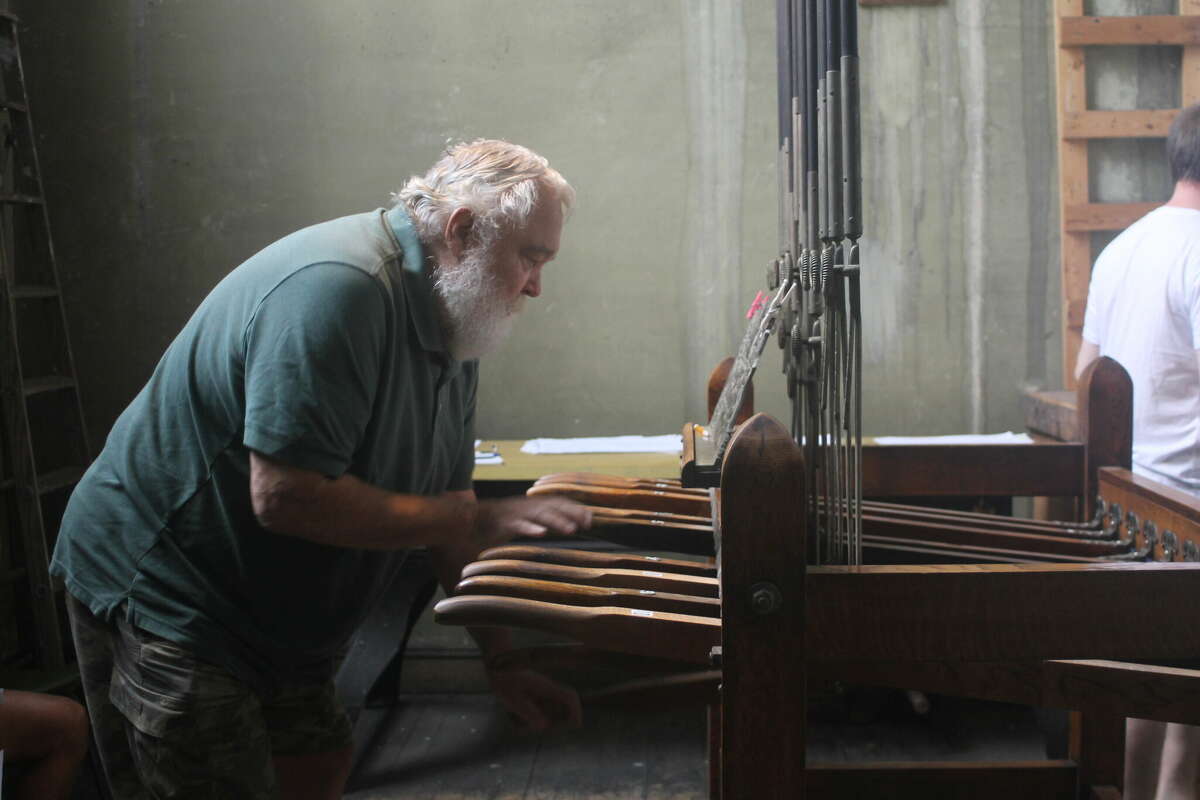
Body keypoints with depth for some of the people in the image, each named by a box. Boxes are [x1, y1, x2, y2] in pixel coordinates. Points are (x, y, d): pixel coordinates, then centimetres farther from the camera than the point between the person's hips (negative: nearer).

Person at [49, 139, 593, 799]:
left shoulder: (449, 330, 2)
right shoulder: (338, 288, -28)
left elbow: (447, 511, 8)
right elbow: (284, 496, -33)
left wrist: (501, 663, 6)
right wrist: (478, 521, -25)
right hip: (157, 590, -9)